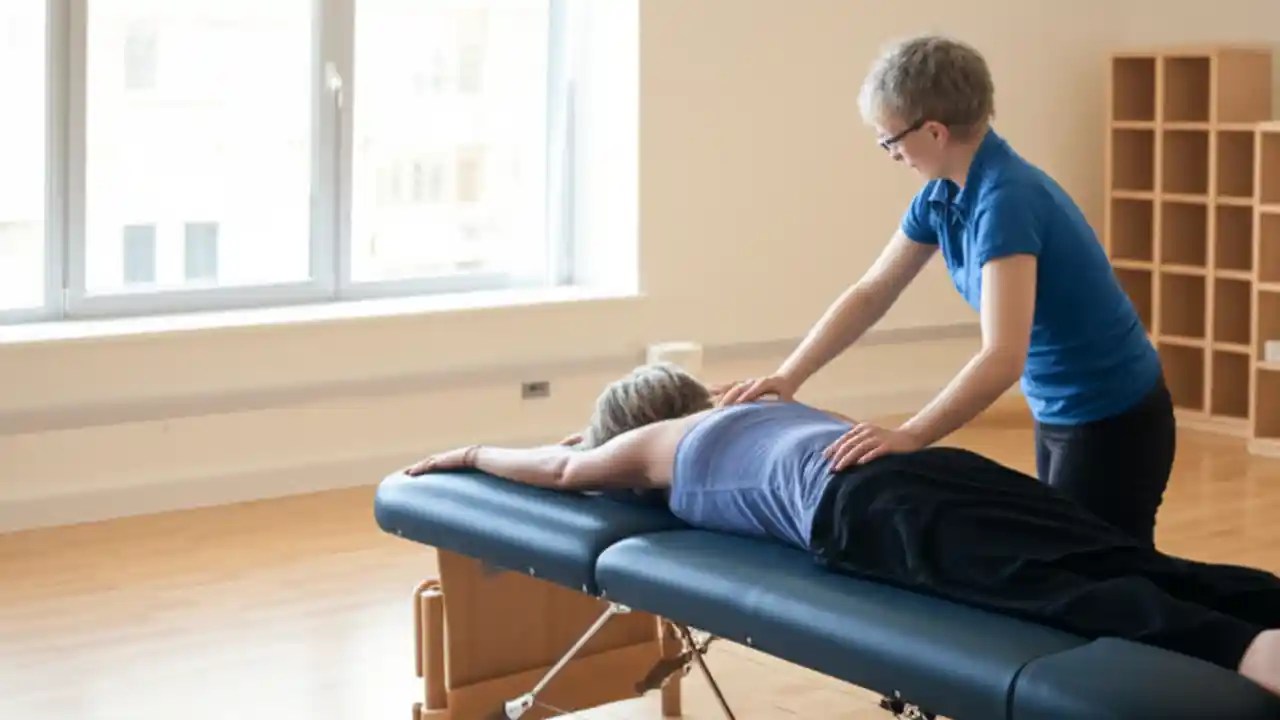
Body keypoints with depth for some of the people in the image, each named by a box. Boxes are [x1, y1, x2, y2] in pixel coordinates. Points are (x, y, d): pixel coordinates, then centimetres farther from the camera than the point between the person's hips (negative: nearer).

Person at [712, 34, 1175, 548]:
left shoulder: (1007, 198, -28)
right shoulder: (942, 195, -1)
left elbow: (1003, 358, -37)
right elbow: (870, 293, 9)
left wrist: (909, 437, -44)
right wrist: (787, 376, 1)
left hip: (1114, 423, -9)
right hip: (1058, 415, 9)